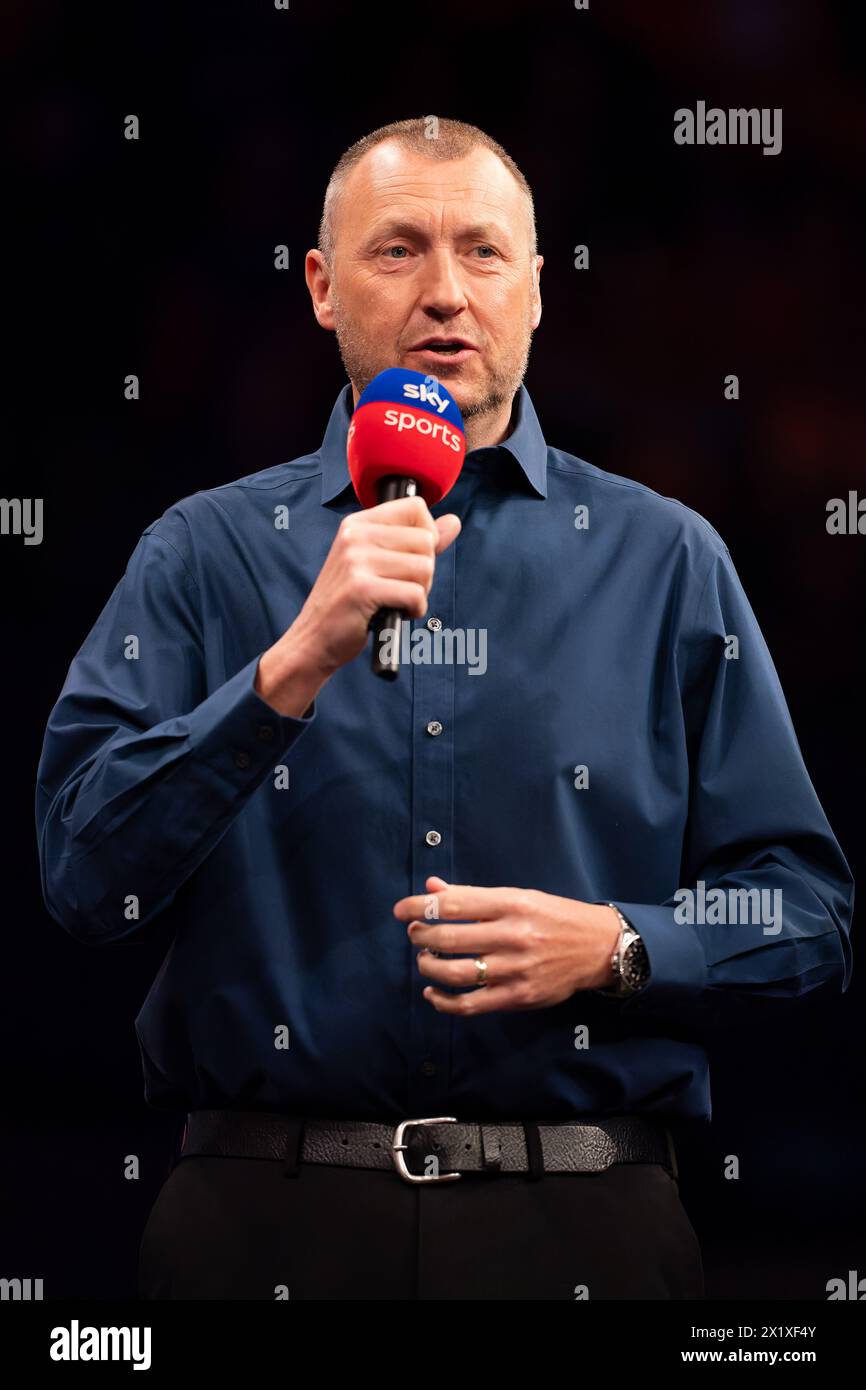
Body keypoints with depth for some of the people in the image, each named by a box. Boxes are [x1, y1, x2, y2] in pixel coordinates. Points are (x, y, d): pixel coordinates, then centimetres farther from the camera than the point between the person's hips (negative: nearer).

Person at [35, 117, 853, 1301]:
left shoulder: (664, 561, 7)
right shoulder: (206, 556, 5)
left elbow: (805, 916, 6)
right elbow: (86, 880, -8)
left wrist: (615, 948, -12)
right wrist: (297, 662, -16)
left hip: (580, 1233, 1)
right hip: (271, 1231, 0)